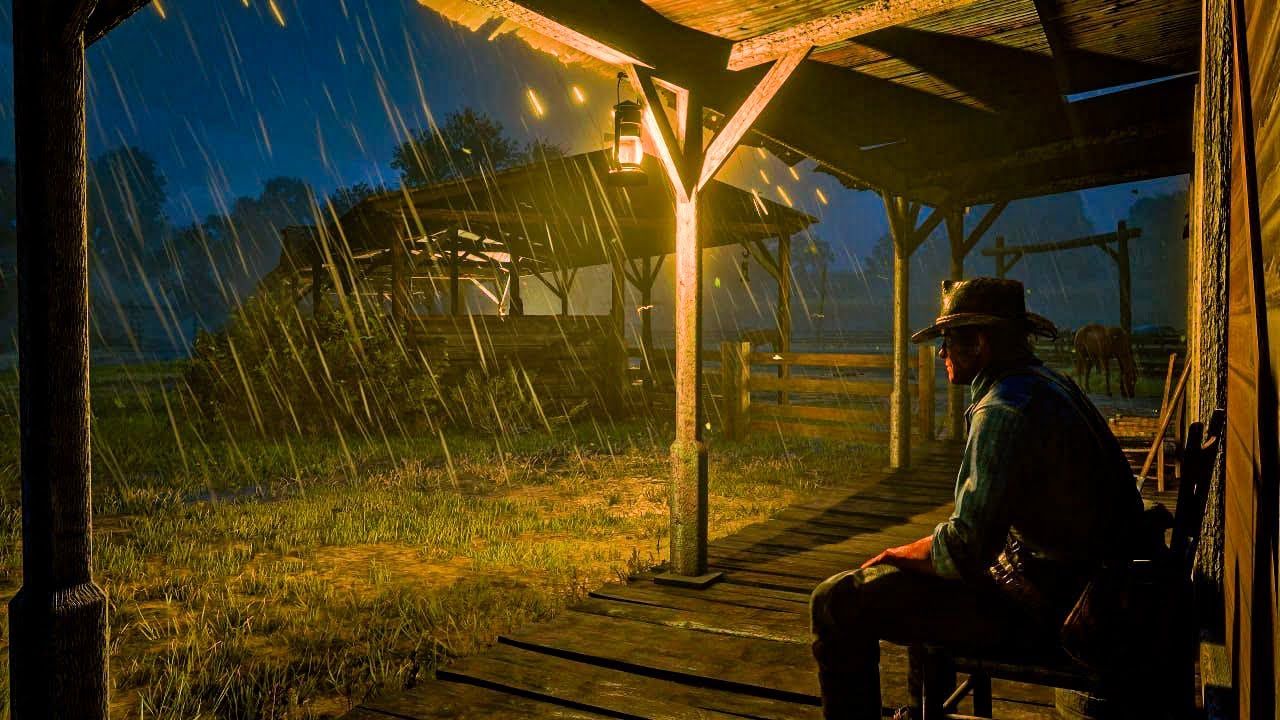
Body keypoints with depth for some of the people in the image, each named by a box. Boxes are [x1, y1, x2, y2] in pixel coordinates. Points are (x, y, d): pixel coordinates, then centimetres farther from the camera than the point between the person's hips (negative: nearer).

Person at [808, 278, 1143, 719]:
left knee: (837, 603, -12)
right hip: (1075, 585, 11)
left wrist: (896, 555, -8)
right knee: (926, 578, 34)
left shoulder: (1004, 409, -23)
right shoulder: (1049, 385, 11)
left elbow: (966, 547, -26)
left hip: (1035, 608, -11)